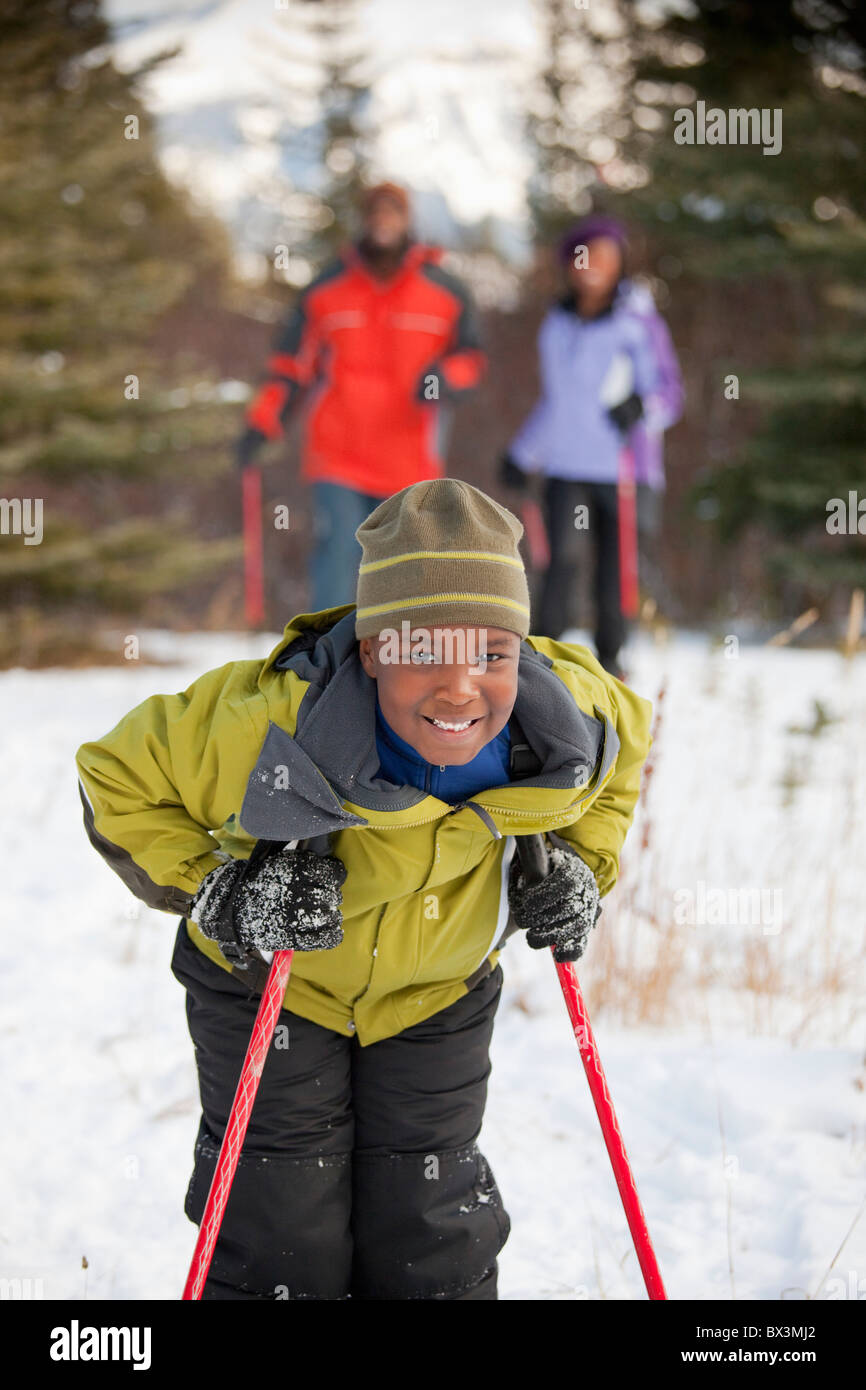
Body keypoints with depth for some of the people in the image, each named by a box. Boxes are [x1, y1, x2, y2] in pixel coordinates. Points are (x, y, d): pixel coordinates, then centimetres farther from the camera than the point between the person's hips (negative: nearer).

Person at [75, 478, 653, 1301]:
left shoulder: (570, 723, -27)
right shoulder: (265, 729, -39)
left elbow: (622, 740, 0)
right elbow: (115, 780, -21)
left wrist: (581, 865, -13)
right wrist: (220, 894, -30)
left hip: (439, 989, 3)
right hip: (271, 982, -2)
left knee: (434, 1247, 10)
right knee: (282, 1245, 2)